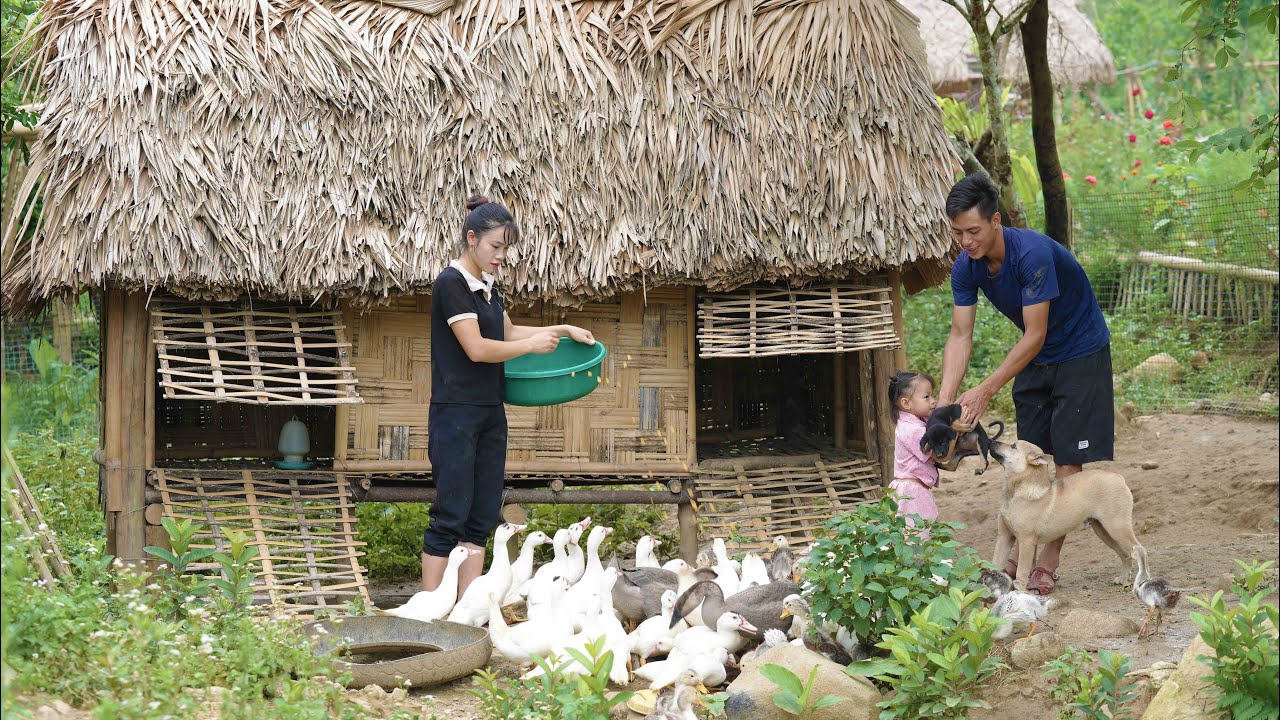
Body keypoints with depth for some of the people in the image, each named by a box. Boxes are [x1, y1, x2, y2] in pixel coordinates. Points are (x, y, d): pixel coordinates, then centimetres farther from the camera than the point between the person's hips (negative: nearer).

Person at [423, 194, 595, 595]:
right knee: (450, 516, -7)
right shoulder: (451, 284, -13)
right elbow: (477, 348, -19)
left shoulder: (486, 286, 13)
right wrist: (532, 345, -9)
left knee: (482, 517, 7)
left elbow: (507, 332, 28)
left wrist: (564, 330, 18)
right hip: (455, 414, -9)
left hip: (490, 414, 9)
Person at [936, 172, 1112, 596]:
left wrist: (984, 392, -30)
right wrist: (944, 402, -22)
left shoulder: (1033, 254, -33)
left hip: (1080, 353, -7)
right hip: (1034, 358, 7)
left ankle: (1048, 563, -5)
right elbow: (960, 336, -9)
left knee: (1068, 459, -8)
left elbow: (1034, 336, -29)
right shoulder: (966, 268, -11)